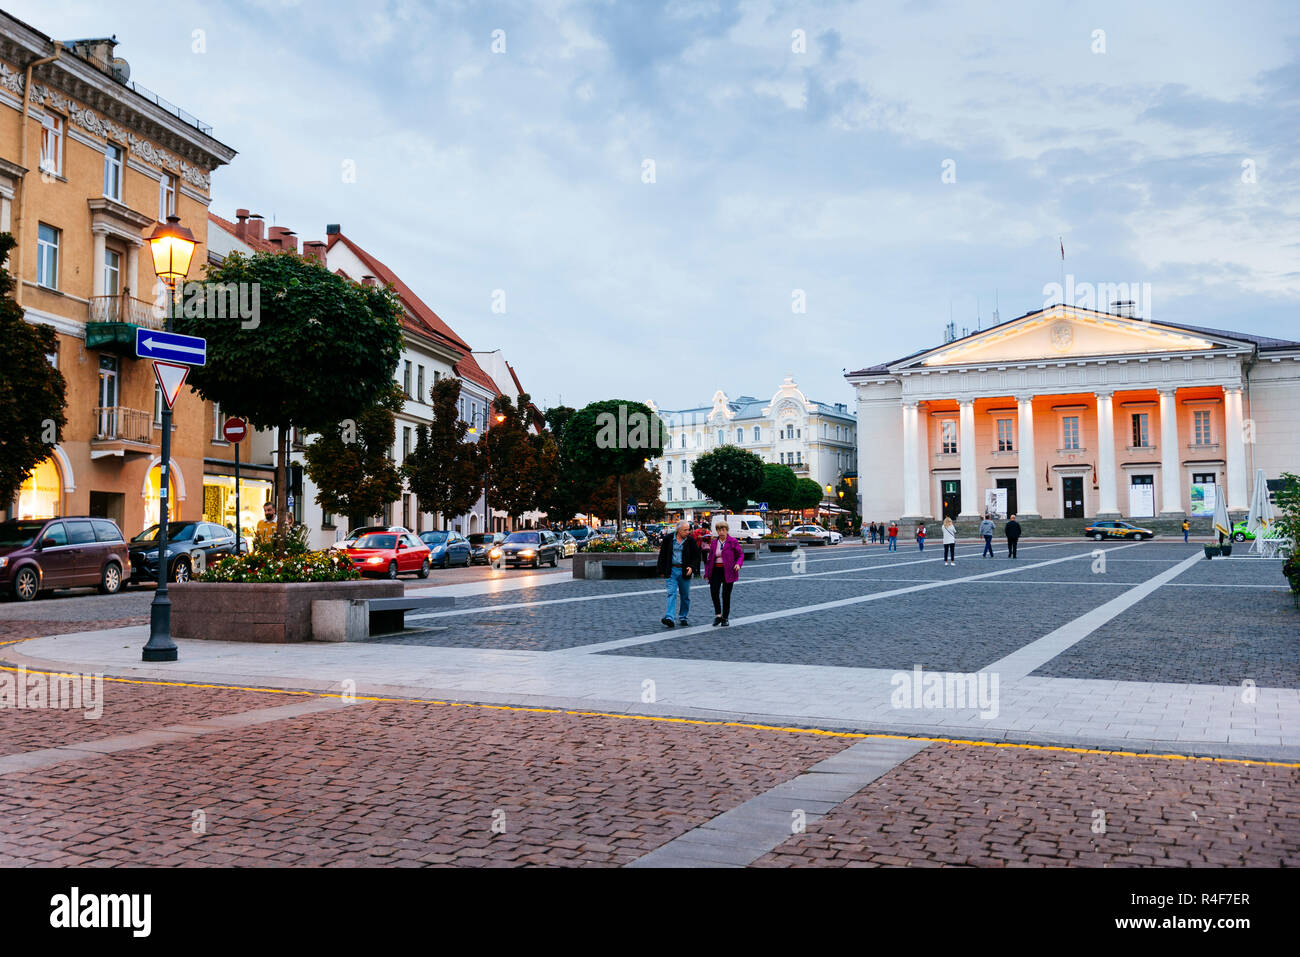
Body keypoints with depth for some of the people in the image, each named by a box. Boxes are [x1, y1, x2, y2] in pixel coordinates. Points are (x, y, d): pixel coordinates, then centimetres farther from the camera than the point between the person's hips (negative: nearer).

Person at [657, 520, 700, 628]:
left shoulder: (691, 540, 0)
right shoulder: (668, 539, -1)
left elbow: (696, 556, 6)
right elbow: (662, 555, 6)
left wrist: (692, 567, -10)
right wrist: (662, 570, 4)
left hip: (685, 571, 1)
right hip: (672, 571, -1)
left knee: (685, 596, 9)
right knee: (671, 594, -11)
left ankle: (683, 618, 23)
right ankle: (670, 618, -20)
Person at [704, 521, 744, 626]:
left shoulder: (733, 542, -1)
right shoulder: (714, 542, 10)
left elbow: (741, 554, 3)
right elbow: (709, 558, 14)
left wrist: (738, 564, -16)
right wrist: (707, 572, 10)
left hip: (728, 572, -3)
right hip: (716, 570, 3)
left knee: (726, 595, 1)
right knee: (714, 592, -14)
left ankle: (725, 618, 14)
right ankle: (718, 615, 1)